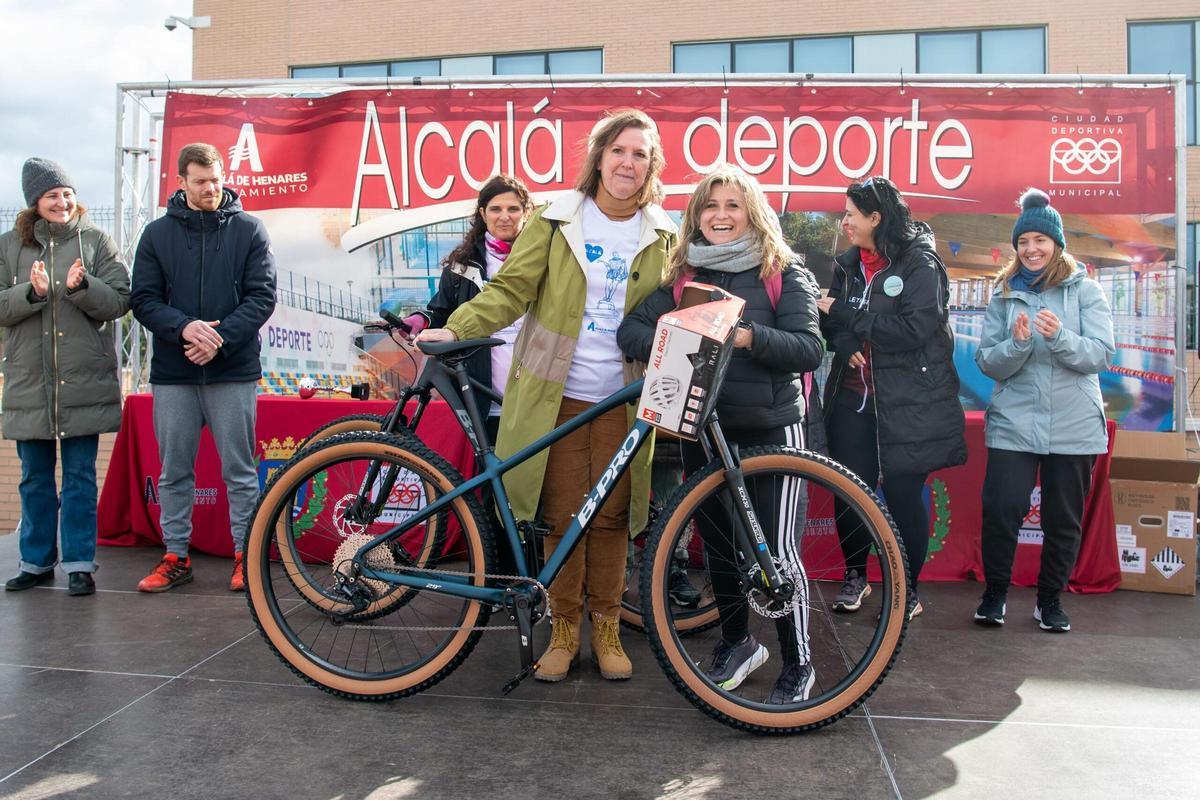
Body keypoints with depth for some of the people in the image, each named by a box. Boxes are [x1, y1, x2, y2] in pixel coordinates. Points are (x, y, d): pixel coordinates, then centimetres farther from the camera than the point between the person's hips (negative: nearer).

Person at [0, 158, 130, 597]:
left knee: (80, 478, 2)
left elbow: (120, 300, -2)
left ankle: (79, 564, 10)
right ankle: (36, 561, 24)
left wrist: (82, 287, -20)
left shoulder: (96, 241, 4)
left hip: (84, 383, -2)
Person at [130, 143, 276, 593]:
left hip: (233, 370, -2)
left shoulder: (248, 230, 4)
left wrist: (220, 337, -15)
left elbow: (262, 297, -2)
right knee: (174, 470, 9)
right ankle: (176, 556, 21)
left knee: (239, 470, 4)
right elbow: (143, 299, 3)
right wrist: (184, 327, -16)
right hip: (172, 372, 2)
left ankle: (246, 555, 15)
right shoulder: (158, 233, 8)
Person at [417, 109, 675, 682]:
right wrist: (457, 328, -16)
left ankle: (606, 628, 22)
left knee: (610, 516, 5)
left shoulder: (662, 236, 8)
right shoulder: (555, 221, 2)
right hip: (559, 394, -1)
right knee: (563, 515, 4)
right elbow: (510, 289, -2)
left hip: (623, 399, 1)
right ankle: (564, 629, 20)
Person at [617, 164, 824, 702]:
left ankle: (798, 663, 16)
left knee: (776, 551, -4)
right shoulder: (683, 275, 7)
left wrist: (749, 336, -29)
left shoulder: (784, 274, -2)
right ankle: (737, 643, 36)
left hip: (770, 430, -3)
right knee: (718, 547, 14)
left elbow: (810, 349, -13)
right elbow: (630, 331, -4)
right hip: (703, 430, 4)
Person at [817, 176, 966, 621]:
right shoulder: (847, 265, 12)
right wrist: (847, 347, -12)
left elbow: (914, 330, -19)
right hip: (853, 396, 5)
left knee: (902, 495, -1)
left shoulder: (921, 265, -8)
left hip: (907, 402, -5)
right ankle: (855, 576, 24)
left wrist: (844, 312, -15)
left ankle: (908, 591, 17)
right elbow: (831, 323, 11)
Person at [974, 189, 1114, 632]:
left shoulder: (1084, 290, 2)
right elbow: (987, 361, 0)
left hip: (1074, 426, 0)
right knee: (1001, 509, -7)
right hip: (1013, 423, 0)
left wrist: (1059, 337, -25)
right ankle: (995, 592, 15)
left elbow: (1101, 354, -8)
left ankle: (1050, 598, 26)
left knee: (1064, 519, 8)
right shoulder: (1004, 294, 7)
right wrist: (1016, 343, -19)